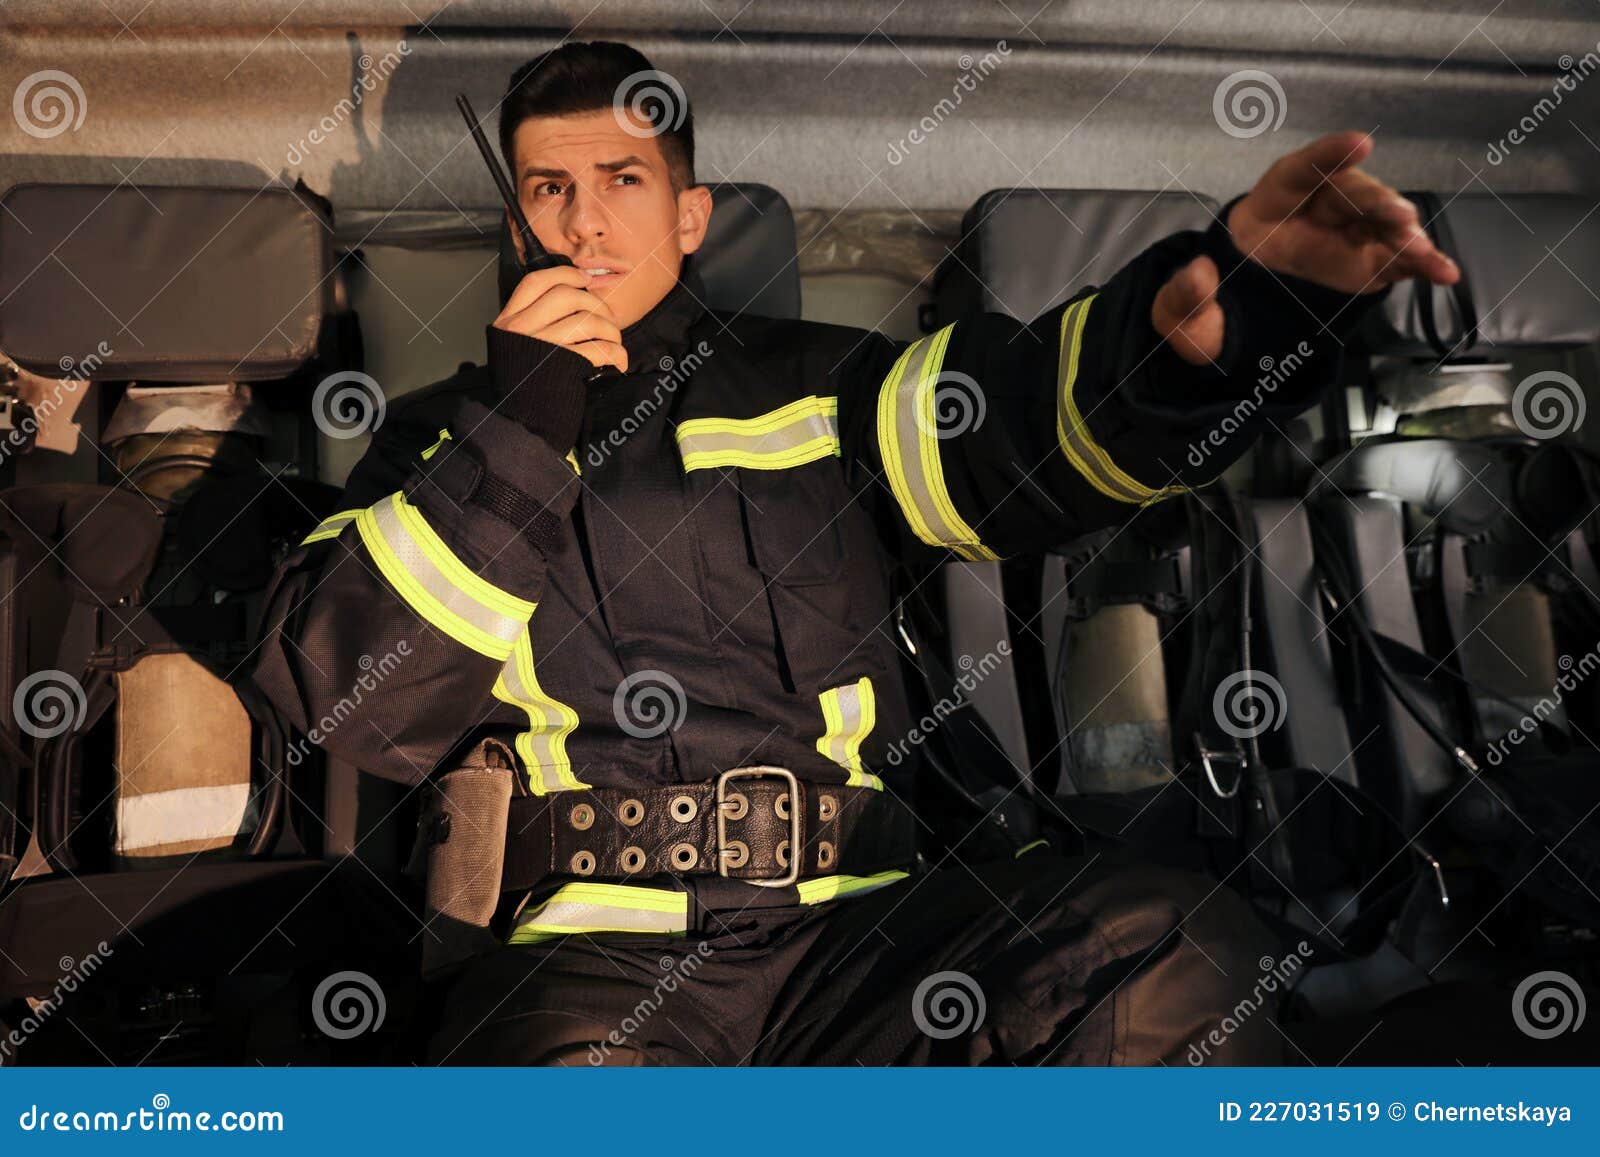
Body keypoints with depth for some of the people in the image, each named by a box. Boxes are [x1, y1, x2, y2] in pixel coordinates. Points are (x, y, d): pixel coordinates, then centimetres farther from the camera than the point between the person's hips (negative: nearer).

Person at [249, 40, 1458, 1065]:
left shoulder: (813, 388, 15)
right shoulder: (445, 437, 15)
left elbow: (1020, 416, -4)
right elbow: (346, 695, 2)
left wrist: (1242, 299, -25)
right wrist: (510, 430, -4)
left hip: (849, 929, 2)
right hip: (592, 953, -1)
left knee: (1171, 945, -23)